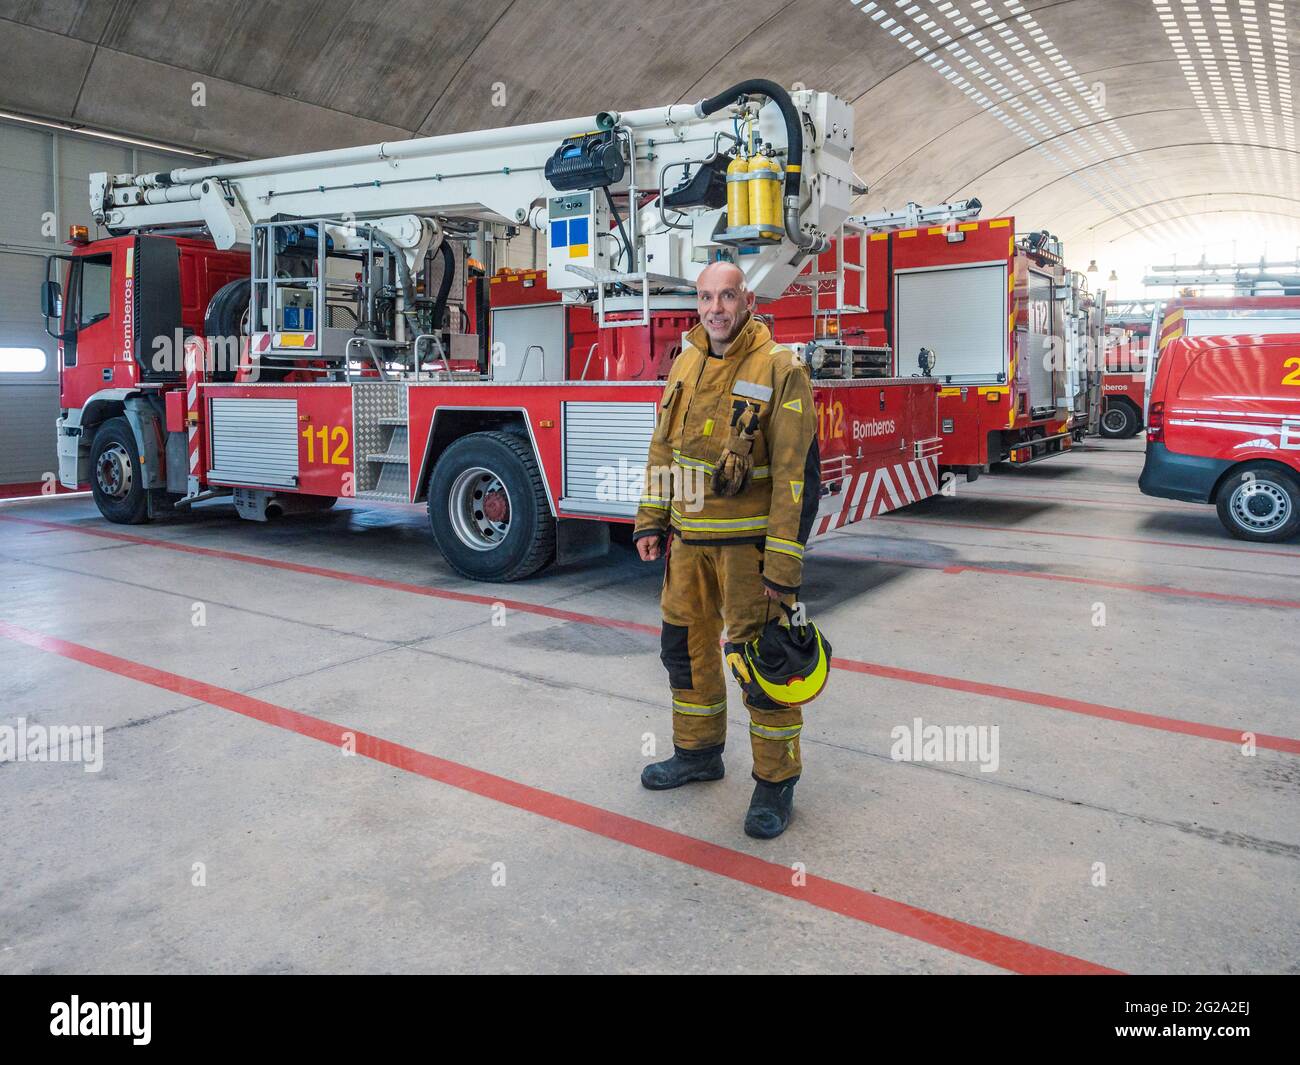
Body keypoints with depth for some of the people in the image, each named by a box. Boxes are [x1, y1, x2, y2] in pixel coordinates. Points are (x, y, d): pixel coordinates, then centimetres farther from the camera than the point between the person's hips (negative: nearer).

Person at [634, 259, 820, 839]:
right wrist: (651, 521, 10)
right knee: (685, 644, 15)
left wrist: (784, 563, -18)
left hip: (749, 540, -6)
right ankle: (698, 752, 35)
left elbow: (797, 471, -15)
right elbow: (664, 448, 16)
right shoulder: (686, 364, 9)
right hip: (690, 538, 7)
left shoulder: (780, 369, -11)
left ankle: (775, 782, 16)